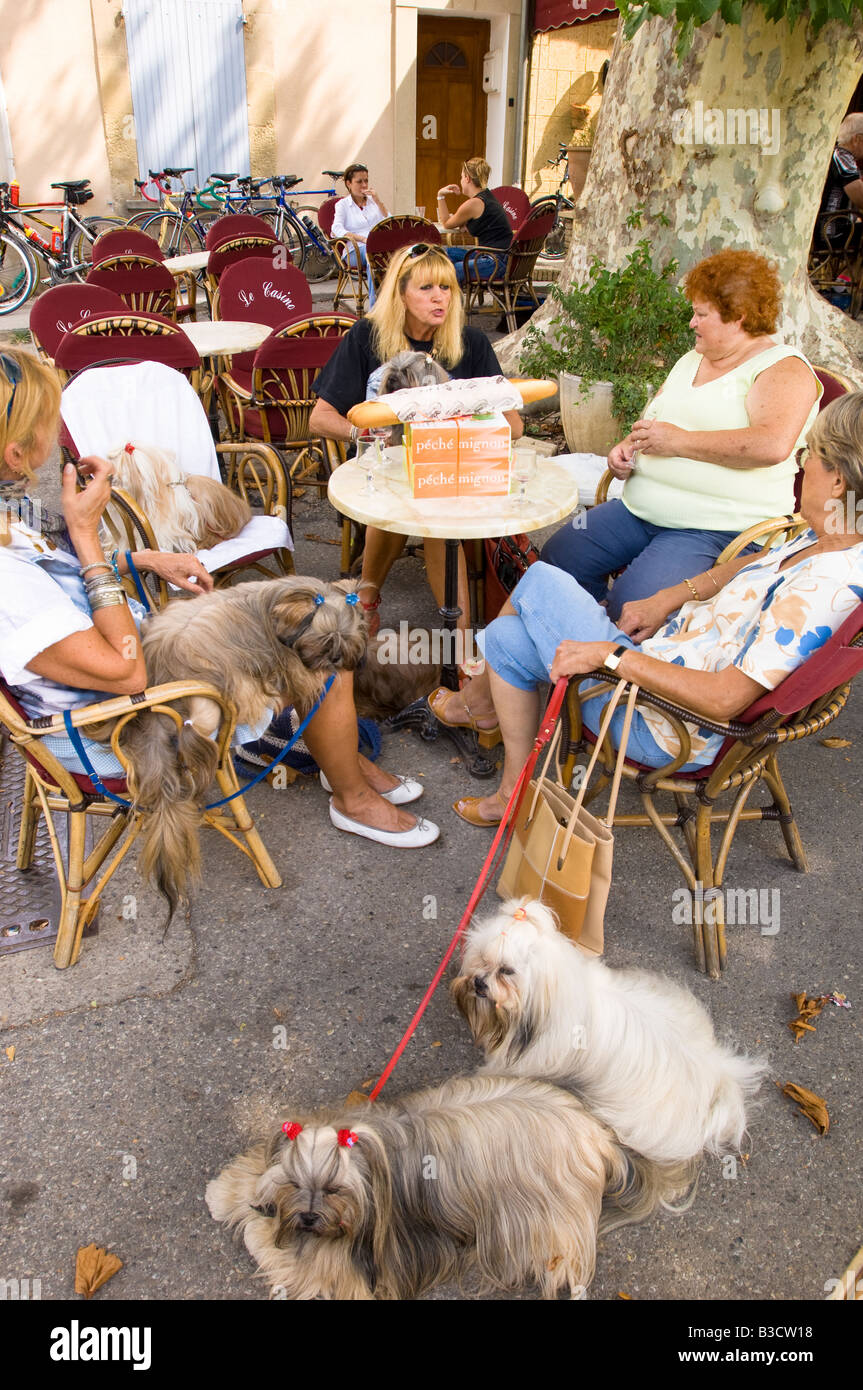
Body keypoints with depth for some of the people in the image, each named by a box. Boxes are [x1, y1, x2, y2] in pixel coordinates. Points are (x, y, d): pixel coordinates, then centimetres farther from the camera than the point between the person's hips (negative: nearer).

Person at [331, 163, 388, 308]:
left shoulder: (373, 201, 25)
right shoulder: (343, 204, 14)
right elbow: (337, 229, -4)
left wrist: (377, 201, 3)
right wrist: (363, 239, -18)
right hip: (355, 251, -3)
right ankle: (375, 305, -44)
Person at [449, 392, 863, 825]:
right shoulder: (825, 539, -3)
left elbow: (724, 699, -34)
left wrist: (609, 653, -28)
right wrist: (670, 597, 8)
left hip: (661, 730, -10)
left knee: (540, 580, -4)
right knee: (507, 637, 10)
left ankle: (478, 698, 23)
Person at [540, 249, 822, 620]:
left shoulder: (784, 369, -7)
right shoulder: (692, 360, 19)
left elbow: (773, 445, -26)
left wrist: (679, 441, -20)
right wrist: (627, 446, 5)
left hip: (719, 529, -8)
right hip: (640, 509, 9)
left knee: (630, 603, -29)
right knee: (557, 557, 0)